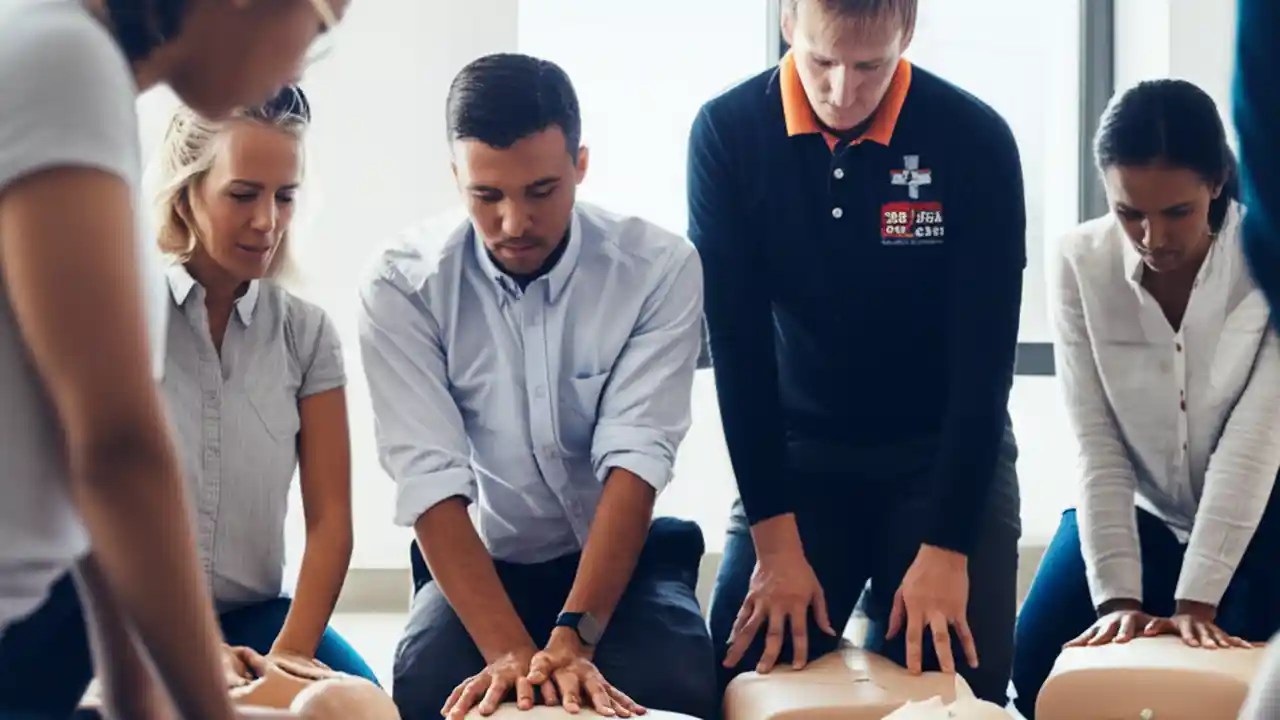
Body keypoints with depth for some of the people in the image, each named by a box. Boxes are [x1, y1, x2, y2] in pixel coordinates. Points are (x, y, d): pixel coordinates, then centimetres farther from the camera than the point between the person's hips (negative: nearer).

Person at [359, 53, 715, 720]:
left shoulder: (659, 268, -14)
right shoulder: (403, 286, -15)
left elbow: (634, 458, -22)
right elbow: (430, 480, -23)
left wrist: (572, 640, -34)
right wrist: (511, 651, -35)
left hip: (627, 554, 0)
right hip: (480, 562, 0)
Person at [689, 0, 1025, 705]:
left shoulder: (976, 140, -15)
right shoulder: (728, 134, -12)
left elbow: (984, 353, -14)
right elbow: (737, 340, -13)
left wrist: (947, 547, -20)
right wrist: (774, 536, -18)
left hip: (948, 449, -1)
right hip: (795, 449, 1)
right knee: (747, 673, -10)